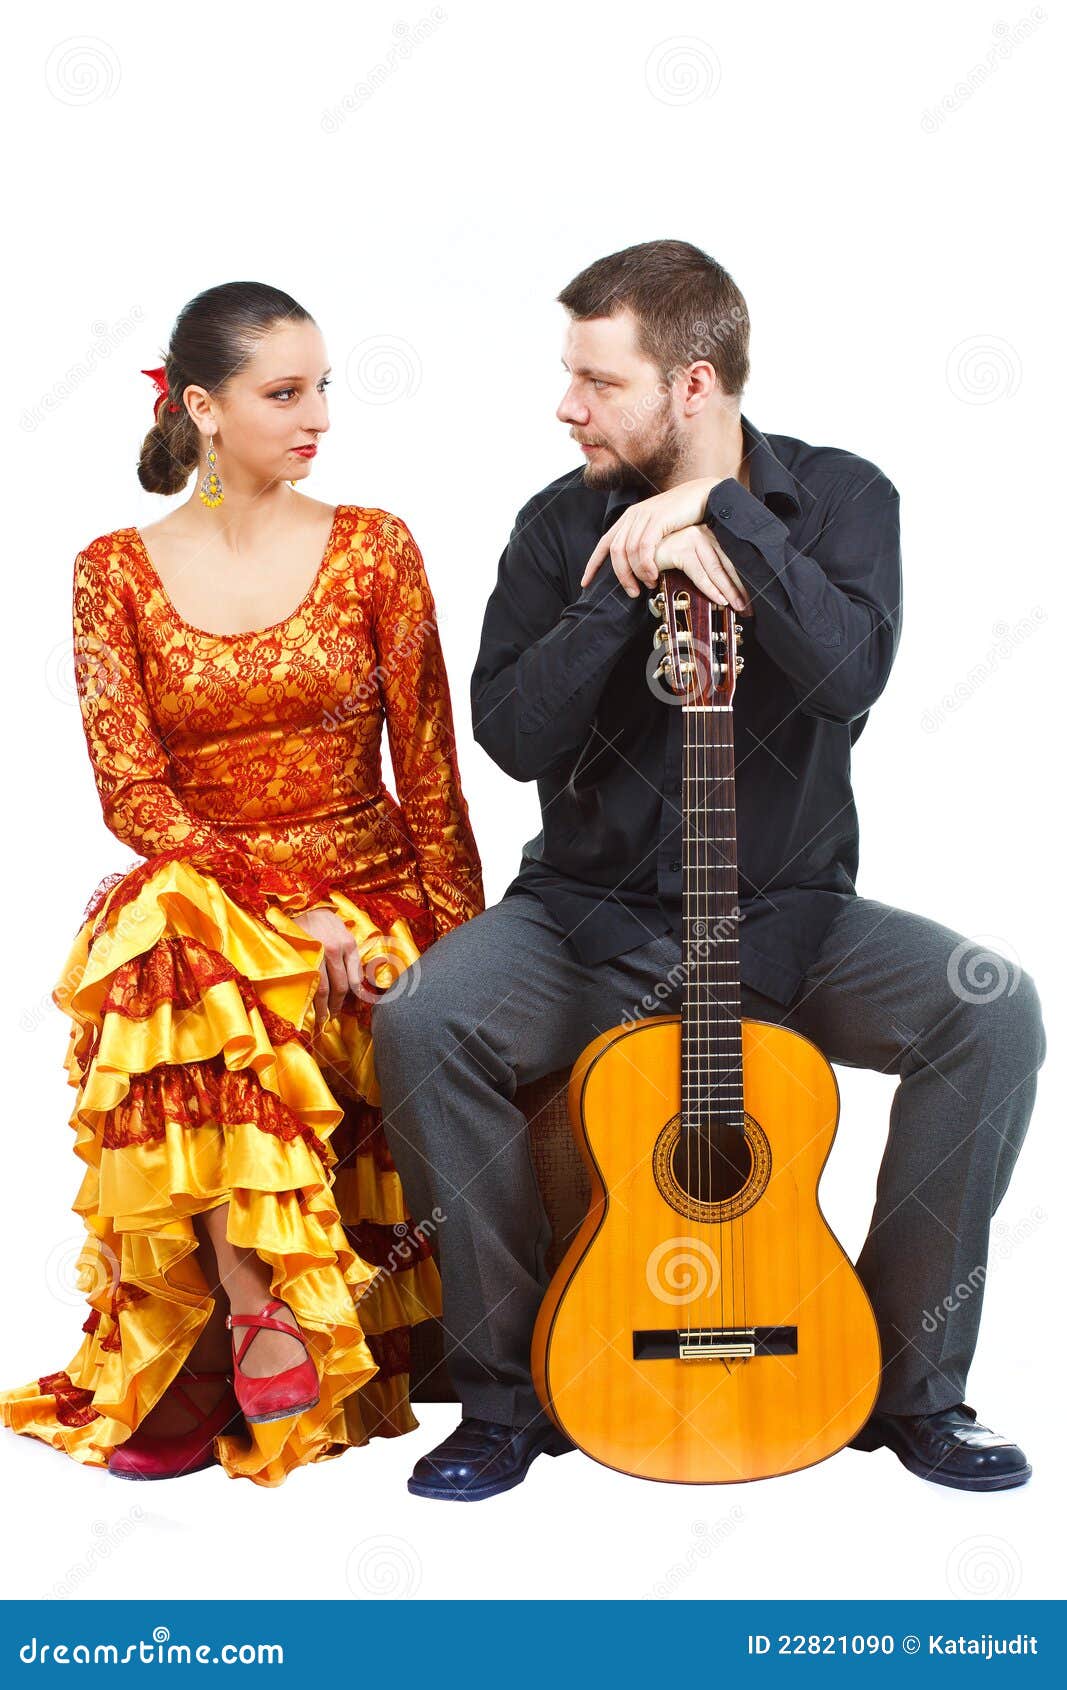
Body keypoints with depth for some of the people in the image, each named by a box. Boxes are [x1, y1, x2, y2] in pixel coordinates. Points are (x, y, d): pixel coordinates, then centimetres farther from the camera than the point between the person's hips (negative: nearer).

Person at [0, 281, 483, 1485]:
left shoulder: (372, 548, 4)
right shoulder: (116, 571, 3)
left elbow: (429, 770, 2)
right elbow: (131, 791, -6)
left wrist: (458, 939, -10)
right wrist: (291, 912, -18)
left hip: (371, 897, 0)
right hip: (199, 896, 1)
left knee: (204, 994, -31)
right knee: (171, 958, -35)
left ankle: (206, 1362, -17)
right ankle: (268, 1317, -23)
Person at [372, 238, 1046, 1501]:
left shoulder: (838, 497, -3)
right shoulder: (565, 523, -1)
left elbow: (848, 674, -22)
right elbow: (511, 735, -13)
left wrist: (718, 510, -22)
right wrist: (634, 584, -20)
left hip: (789, 916, 0)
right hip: (593, 914, 0)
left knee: (994, 1012, -25)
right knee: (421, 1026, -27)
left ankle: (912, 1385, -7)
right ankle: (512, 1390, -9)